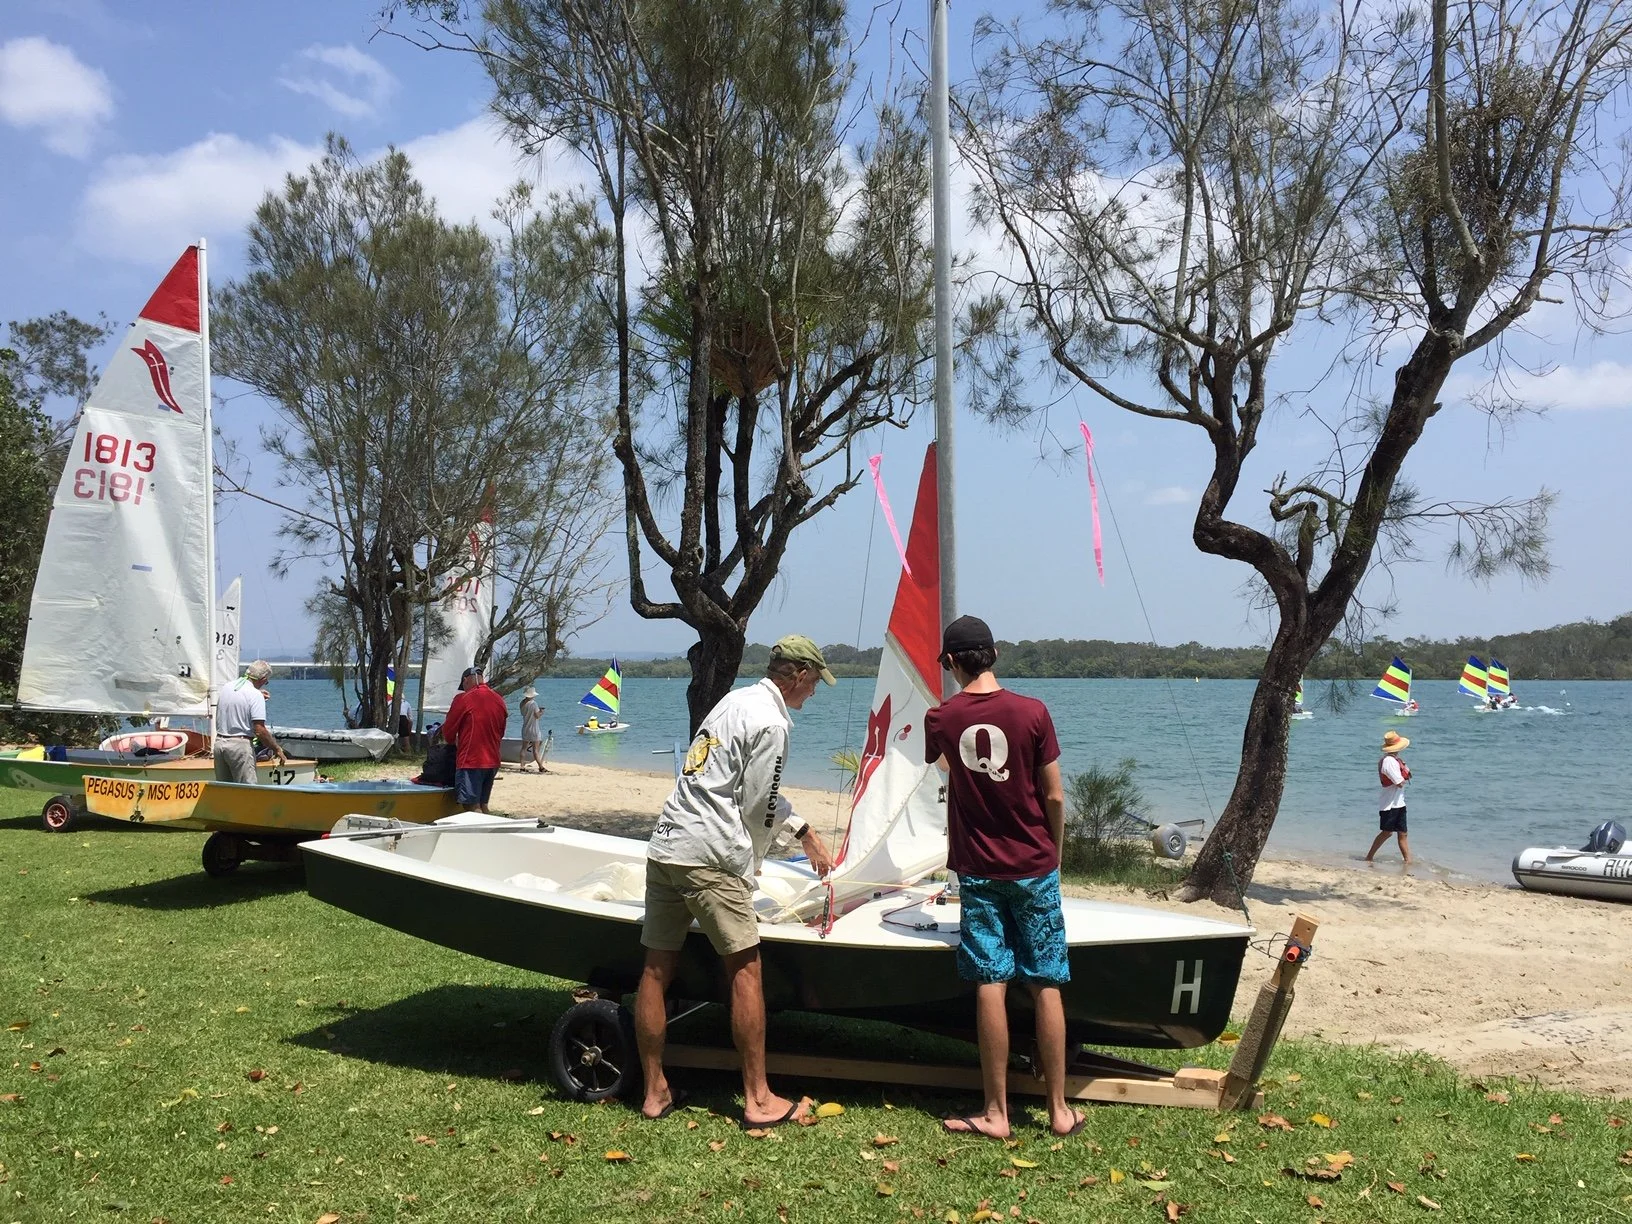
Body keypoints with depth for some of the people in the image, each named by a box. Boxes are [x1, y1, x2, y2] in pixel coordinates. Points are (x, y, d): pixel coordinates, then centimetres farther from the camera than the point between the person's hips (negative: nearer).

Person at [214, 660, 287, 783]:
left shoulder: (227, 687, 9)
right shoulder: (256, 695, -13)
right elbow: (259, 731, -18)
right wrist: (276, 748, -6)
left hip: (219, 742, 7)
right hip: (240, 745, -7)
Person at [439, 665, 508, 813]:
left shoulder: (463, 699, -10)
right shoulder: (499, 700, 7)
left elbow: (448, 731, -2)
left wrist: (454, 742, 19)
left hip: (470, 762, -6)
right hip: (492, 762, 7)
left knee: (472, 806, -4)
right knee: (483, 805, 14)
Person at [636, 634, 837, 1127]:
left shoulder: (735, 701, 20)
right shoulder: (771, 722, -8)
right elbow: (755, 808, -6)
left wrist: (804, 832, 34)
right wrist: (748, 868, 11)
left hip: (664, 846, 9)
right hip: (709, 855, -9)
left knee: (657, 970, 10)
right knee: (745, 970, 0)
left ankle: (655, 1092, 19)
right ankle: (758, 1100, 6)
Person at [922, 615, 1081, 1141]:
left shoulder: (940, 718, -3)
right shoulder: (1032, 712, -9)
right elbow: (1053, 796, -5)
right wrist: (1055, 854, 11)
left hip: (978, 871, 1)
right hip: (1034, 868, -1)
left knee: (991, 987, 4)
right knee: (1046, 986, 7)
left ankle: (995, 1113, 10)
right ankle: (1059, 1110, 16)